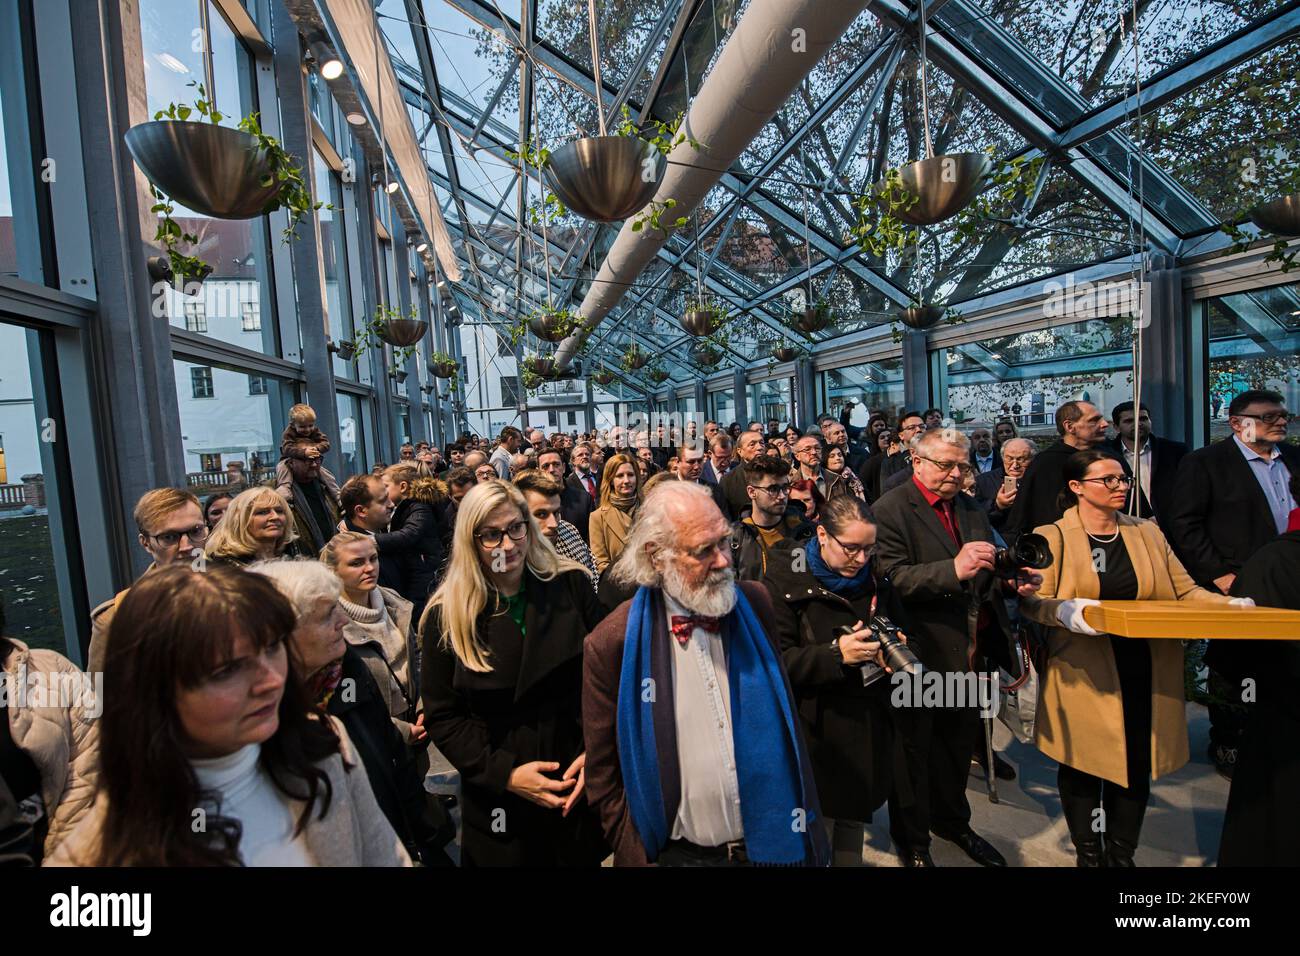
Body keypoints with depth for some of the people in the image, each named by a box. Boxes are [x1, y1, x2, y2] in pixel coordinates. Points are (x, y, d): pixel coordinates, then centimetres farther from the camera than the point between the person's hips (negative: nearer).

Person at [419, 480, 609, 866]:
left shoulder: (571, 584, -7)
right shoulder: (445, 615, -9)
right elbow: (442, 717, -6)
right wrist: (505, 773, -15)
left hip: (582, 779, 1)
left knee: (584, 855, 20)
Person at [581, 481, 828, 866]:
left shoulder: (755, 602, -9)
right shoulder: (611, 645, -19)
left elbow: (784, 709, 5)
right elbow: (603, 775, -7)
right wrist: (639, 853, -6)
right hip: (682, 853, -2)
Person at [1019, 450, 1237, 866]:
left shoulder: (1148, 532, 11)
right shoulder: (1051, 536, -4)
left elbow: (1185, 591, 11)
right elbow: (1032, 601, -9)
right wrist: (1066, 611, -28)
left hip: (1145, 672, 4)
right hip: (1084, 672, -4)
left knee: (1137, 765, 10)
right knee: (1083, 763, 7)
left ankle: (1121, 854, 31)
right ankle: (1088, 854, 28)